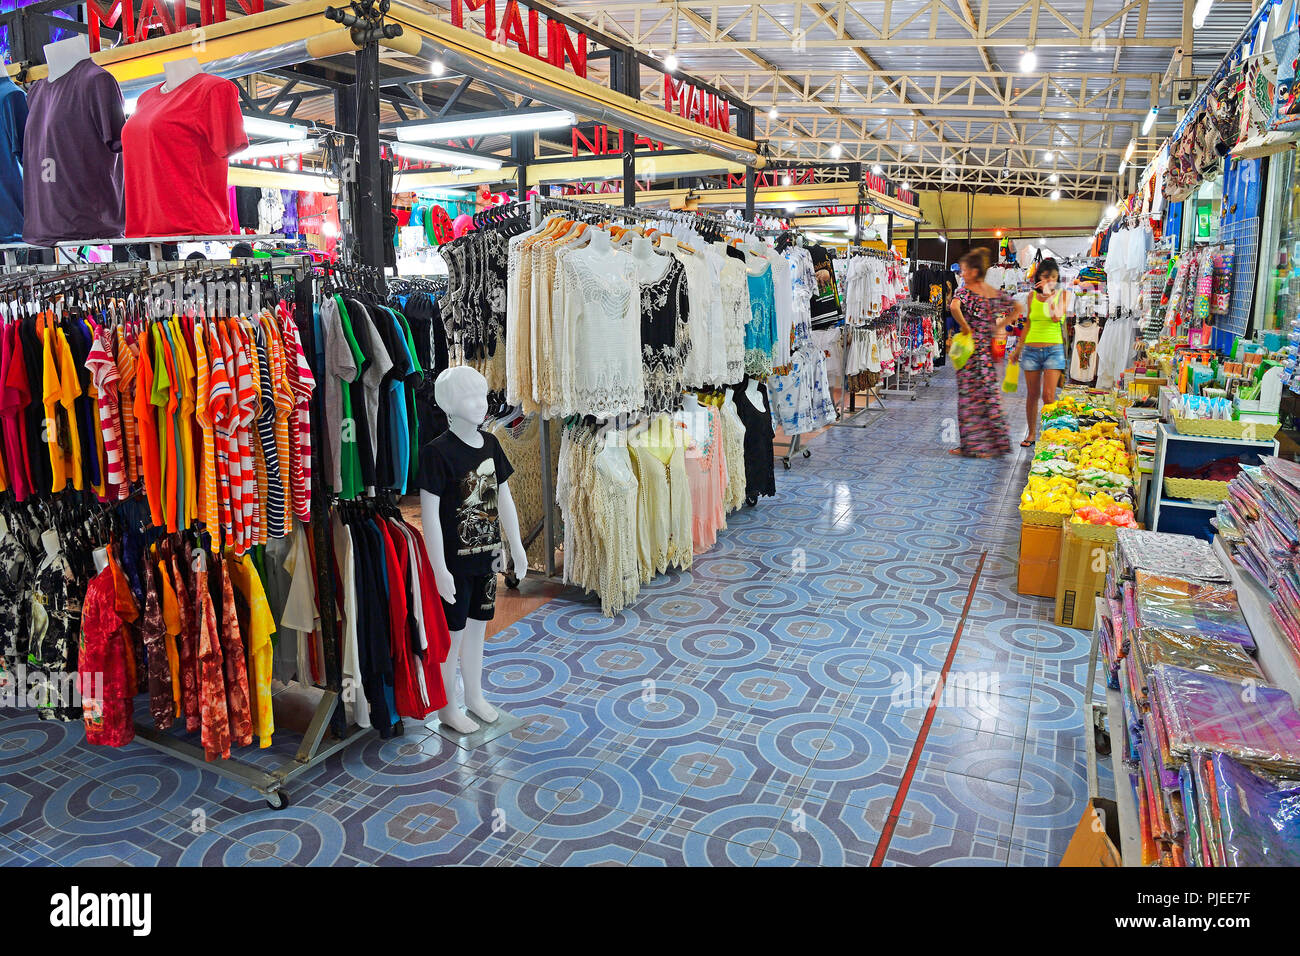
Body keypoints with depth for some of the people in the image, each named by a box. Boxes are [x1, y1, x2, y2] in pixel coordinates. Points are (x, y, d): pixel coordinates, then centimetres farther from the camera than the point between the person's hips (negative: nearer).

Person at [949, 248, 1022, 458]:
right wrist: (999, 327, 14)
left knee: (970, 396, 0)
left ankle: (973, 445, 3)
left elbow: (954, 307, -30)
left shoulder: (966, 290, -9)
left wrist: (965, 327, -17)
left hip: (971, 349, -6)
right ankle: (997, 442, 15)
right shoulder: (994, 292, 11)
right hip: (990, 351, 7)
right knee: (990, 395, 11)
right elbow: (1016, 309, 20)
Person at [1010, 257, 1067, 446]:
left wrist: (1049, 295, -14)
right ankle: (1031, 434, 18)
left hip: (1054, 349, -2)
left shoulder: (1061, 294, 2)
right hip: (1031, 350, 2)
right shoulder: (1031, 296, 9)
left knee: (1048, 395, -10)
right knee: (1032, 395, 6)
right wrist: (1019, 347, 20)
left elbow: (1057, 317, -14)